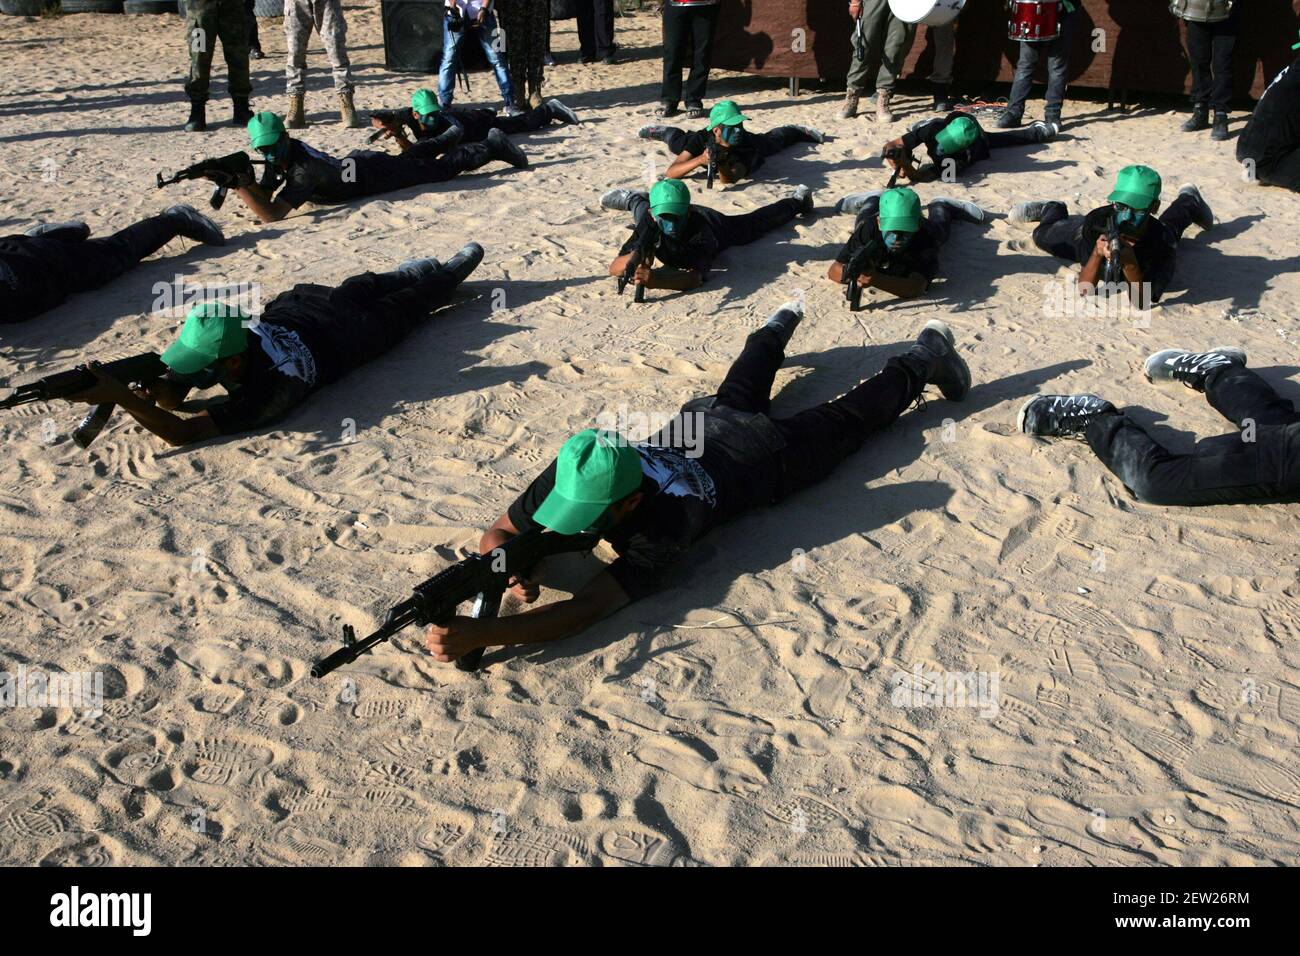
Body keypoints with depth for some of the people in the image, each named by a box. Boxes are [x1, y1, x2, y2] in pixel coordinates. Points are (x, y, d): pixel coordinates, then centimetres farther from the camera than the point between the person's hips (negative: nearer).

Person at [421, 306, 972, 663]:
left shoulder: (664, 527, -49)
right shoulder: (574, 473, -34)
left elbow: (588, 610, -56)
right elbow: (498, 533, -24)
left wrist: (479, 634, -66)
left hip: (768, 455, -4)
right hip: (706, 422, 4)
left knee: (852, 417, 23)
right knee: (740, 392, 38)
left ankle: (927, 354, 48)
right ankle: (780, 327, 67)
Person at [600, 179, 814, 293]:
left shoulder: (701, 230, -50)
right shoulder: (650, 221, -43)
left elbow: (696, 277, -64)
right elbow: (614, 268, -47)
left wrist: (656, 280, -81)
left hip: (716, 223, -1)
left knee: (756, 223, 27)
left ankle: (797, 202, 54)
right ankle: (633, 199, 65)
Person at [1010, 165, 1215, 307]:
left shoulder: (1163, 242, -48)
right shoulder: (1097, 221, -45)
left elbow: (1141, 303, -49)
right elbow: (1085, 288, -42)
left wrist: (1130, 265, -66)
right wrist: (1097, 254, -61)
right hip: (1102, 236, -1)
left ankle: (1189, 200, 70)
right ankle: (1055, 210, 53)